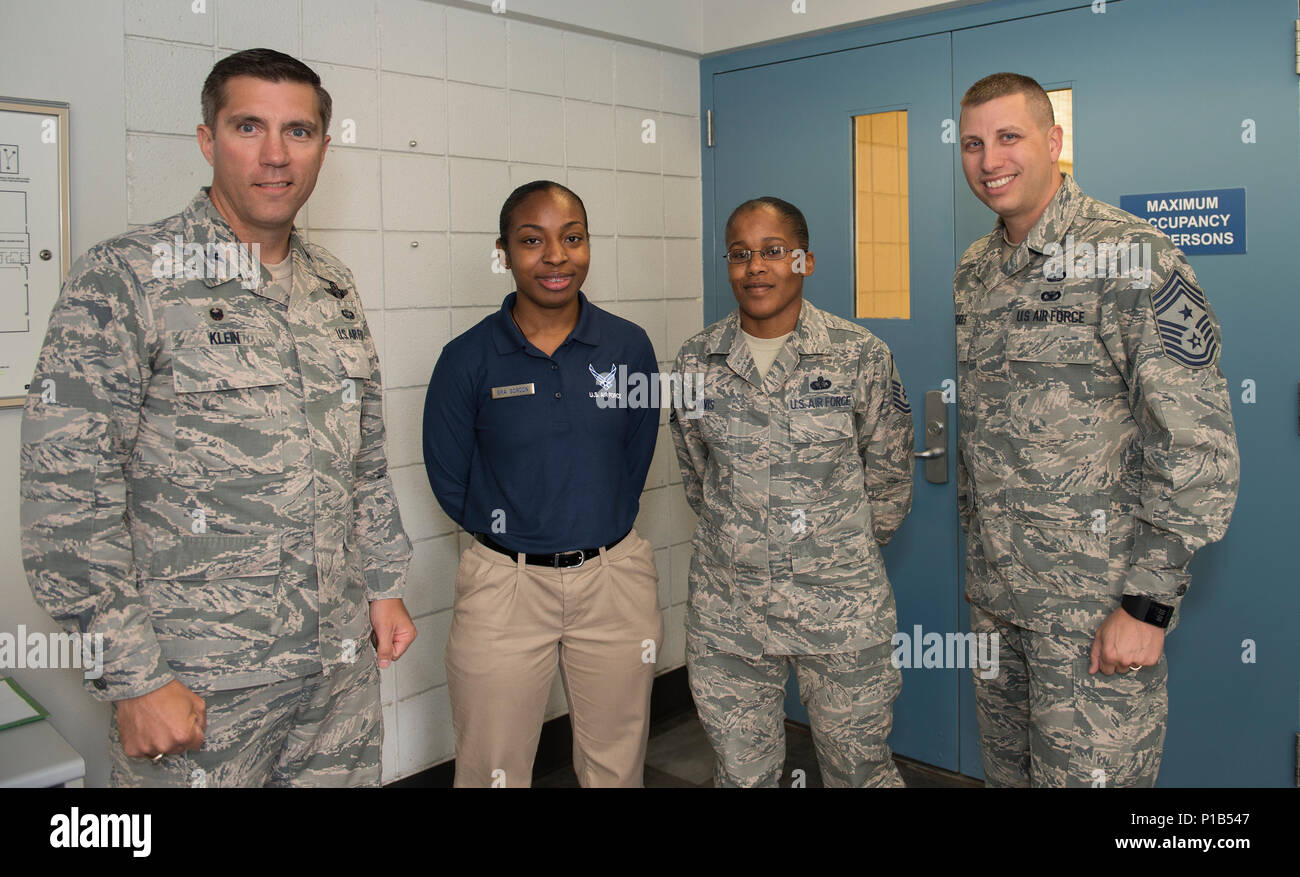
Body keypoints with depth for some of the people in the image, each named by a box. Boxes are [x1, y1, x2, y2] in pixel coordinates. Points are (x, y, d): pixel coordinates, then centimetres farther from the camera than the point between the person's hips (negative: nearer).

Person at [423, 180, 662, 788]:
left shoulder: (629, 347, -1)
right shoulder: (468, 359, -8)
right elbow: (449, 481, 2)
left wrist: (598, 530, 7)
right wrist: (512, 534, 6)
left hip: (613, 581, 2)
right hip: (504, 584, -1)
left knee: (616, 767, 16)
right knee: (493, 772, 11)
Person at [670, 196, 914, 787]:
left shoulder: (861, 355, -5)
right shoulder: (696, 363, 1)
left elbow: (889, 478, 4)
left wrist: (845, 553, 10)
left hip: (842, 608, -1)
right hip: (727, 610, 2)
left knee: (859, 768, 12)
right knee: (740, 772, 13)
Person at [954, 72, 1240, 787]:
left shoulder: (1129, 257, -12)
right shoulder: (972, 272, 9)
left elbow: (1198, 446, -15)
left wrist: (1148, 603, -17)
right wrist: (973, 543, 15)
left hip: (1099, 601, -6)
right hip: (993, 592, 6)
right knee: (1006, 771, 18)